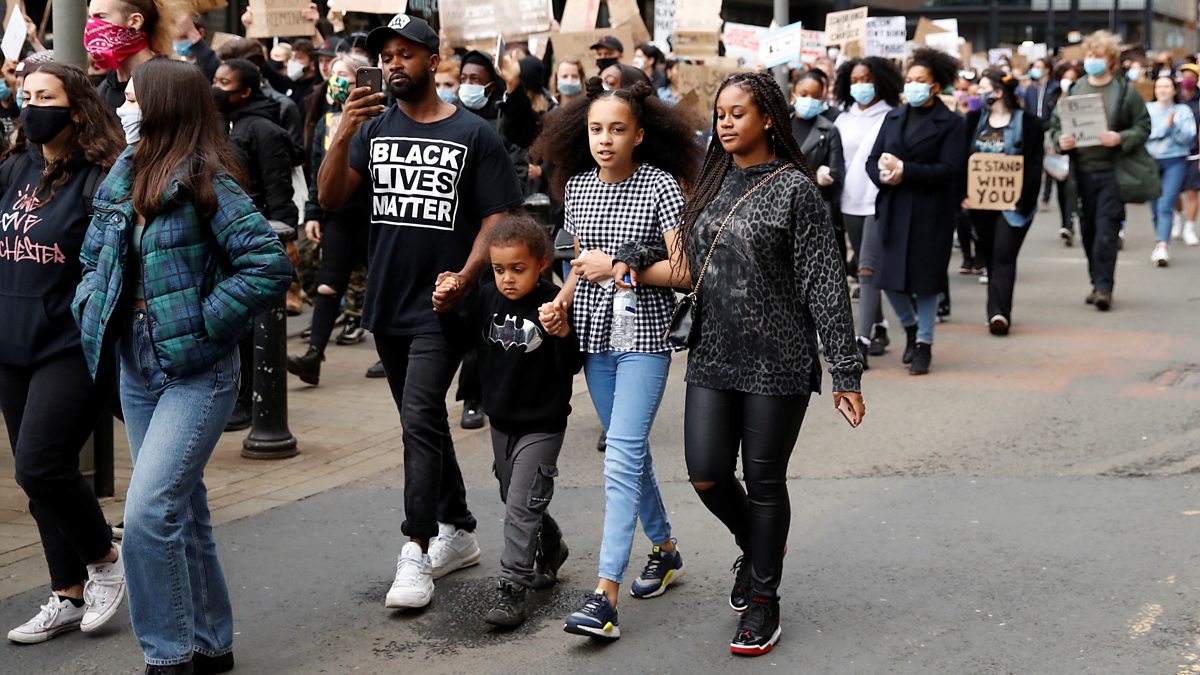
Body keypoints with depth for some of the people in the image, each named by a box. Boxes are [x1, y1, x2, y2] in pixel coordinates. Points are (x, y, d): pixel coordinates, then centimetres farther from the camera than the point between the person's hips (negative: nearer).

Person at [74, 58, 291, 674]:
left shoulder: (205, 183, -14)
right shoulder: (123, 180, 9)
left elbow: (270, 265, -20)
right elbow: (93, 259, 23)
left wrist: (203, 324, -18)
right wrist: (91, 310, 6)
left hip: (195, 373, -8)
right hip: (137, 369, 8)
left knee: (149, 512, -15)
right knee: (182, 510, 15)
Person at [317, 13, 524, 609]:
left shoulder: (473, 134, -3)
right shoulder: (374, 129, 9)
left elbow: (497, 218, -4)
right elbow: (329, 199, -1)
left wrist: (464, 278, -19)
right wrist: (343, 135, -16)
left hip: (441, 307, -5)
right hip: (388, 303, 6)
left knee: (420, 421, -14)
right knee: (424, 423, 15)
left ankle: (416, 553, -11)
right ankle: (458, 532, 28)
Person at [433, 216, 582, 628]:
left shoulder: (553, 304, -18)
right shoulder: (487, 299, -2)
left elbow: (572, 366, -19)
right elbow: (463, 340, 11)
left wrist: (563, 335, -37)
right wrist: (445, 310, -5)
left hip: (541, 425, -7)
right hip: (501, 421, 7)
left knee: (522, 505, -10)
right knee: (513, 499, 22)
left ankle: (512, 590, -6)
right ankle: (550, 547, 46)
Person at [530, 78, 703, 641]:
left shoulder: (661, 186, -10)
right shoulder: (577, 185, 7)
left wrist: (617, 267, -20)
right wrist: (562, 299, 0)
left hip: (644, 335, -6)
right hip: (594, 334, 6)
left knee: (621, 457, -14)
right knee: (629, 449, 17)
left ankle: (606, 594, -16)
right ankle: (665, 551, 35)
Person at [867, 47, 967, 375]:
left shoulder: (949, 123, -3)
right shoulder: (893, 118, 13)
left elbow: (951, 169, -13)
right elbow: (873, 160, 11)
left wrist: (905, 171, -18)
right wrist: (883, 175, -12)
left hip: (930, 212, -4)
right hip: (893, 209, 4)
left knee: (925, 278, 1)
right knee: (890, 278, 4)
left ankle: (924, 342, 16)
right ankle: (911, 327, 30)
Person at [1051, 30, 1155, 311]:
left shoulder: (1125, 91, 0)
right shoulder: (1074, 90, 9)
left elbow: (1143, 127, 0)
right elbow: (1055, 124, 13)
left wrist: (1120, 138, -17)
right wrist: (1060, 139, -9)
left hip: (1112, 170, -4)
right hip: (1082, 170, 4)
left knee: (1107, 228, -9)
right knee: (1088, 228, 10)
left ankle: (1104, 286, -8)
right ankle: (1097, 282, 22)